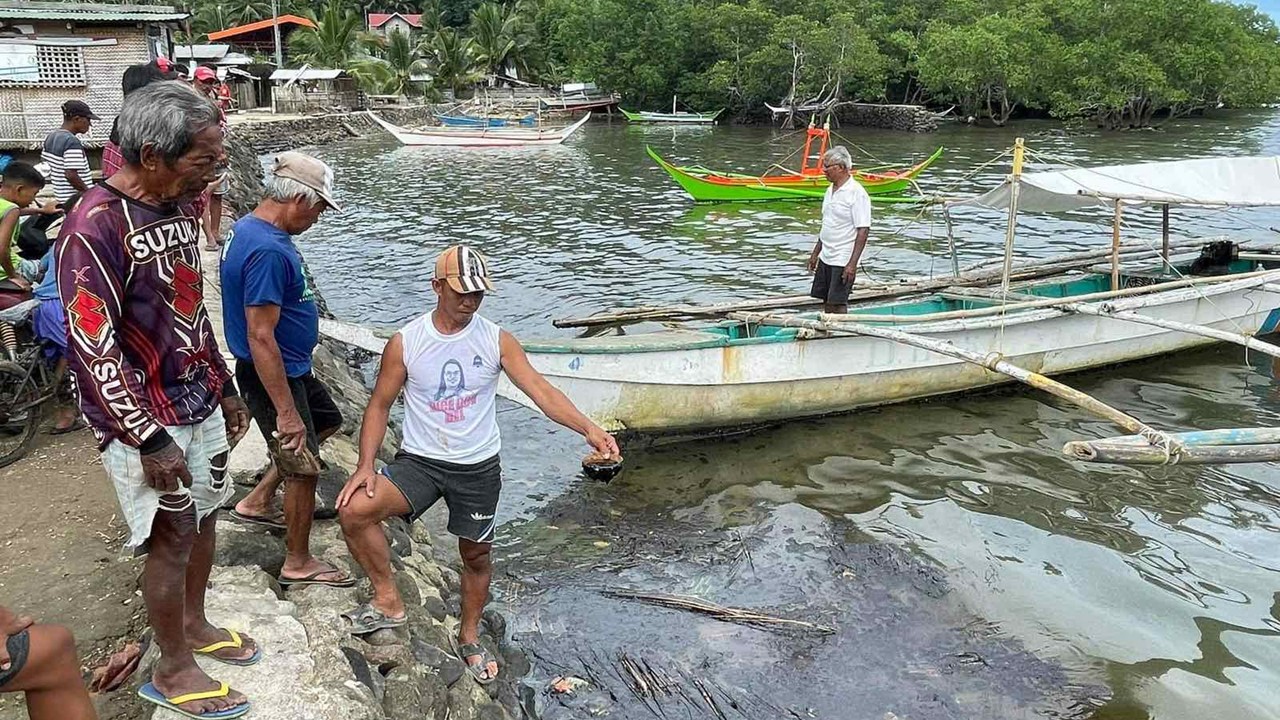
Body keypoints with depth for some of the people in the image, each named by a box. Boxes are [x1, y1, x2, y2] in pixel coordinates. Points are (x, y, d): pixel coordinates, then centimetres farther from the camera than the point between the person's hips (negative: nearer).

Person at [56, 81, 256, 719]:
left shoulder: (178, 207, 4)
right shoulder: (95, 226, -22)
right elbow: (91, 348, -22)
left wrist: (225, 389, 17)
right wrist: (150, 440, -21)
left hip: (199, 402, 7)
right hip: (144, 421, -7)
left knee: (204, 516, 18)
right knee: (173, 538, 3)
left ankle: (194, 625, 39)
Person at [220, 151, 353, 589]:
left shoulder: (249, 228, 3)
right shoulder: (268, 251, -29)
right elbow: (260, 338, -30)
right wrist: (286, 411, -26)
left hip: (292, 368, 10)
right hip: (275, 376, -10)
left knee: (326, 423, 27)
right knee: (303, 467, 5)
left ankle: (257, 502, 32)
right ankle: (298, 564, 22)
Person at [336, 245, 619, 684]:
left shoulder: (497, 341, -8)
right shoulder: (405, 343, -7)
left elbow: (541, 392, -16)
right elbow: (380, 406, 0)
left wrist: (588, 429, -31)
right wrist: (366, 465, -13)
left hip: (479, 467, 1)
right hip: (420, 461, 0)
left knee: (476, 555, 13)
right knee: (354, 510, -23)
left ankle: (469, 638, 39)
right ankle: (388, 601, -1)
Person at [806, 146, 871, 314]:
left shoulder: (857, 194, -15)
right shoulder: (830, 190, 12)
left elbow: (863, 231, -18)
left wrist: (852, 263, -23)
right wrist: (815, 253, 20)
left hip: (843, 261, -8)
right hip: (826, 258, 8)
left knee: (837, 304, -6)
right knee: (826, 301, 13)